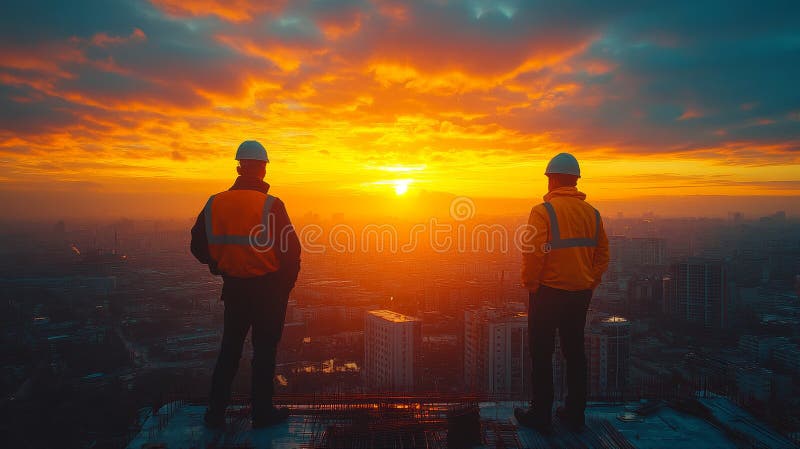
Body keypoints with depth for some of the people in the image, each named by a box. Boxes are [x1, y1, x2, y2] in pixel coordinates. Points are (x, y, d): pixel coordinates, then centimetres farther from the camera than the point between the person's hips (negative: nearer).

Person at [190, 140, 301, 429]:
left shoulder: (215, 203, -2)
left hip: (233, 287, 4)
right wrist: (285, 286, 1)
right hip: (268, 288, -4)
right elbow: (291, 250, -14)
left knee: (229, 348, 17)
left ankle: (215, 413, 24)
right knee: (264, 350, 9)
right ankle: (262, 412, 19)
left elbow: (198, 245, 6)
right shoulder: (271, 206, -15)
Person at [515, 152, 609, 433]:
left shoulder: (543, 211, -13)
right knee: (575, 352, 17)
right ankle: (575, 414, 26)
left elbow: (533, 254, -19)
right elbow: (602, 254, 8)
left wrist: (529, 284, -5)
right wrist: (589, 285, 14)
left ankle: (541, 415, 14)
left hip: (548, 292, -6)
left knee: (541, 355, 6)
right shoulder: (592, 213, 6)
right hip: (581, 294, 6)